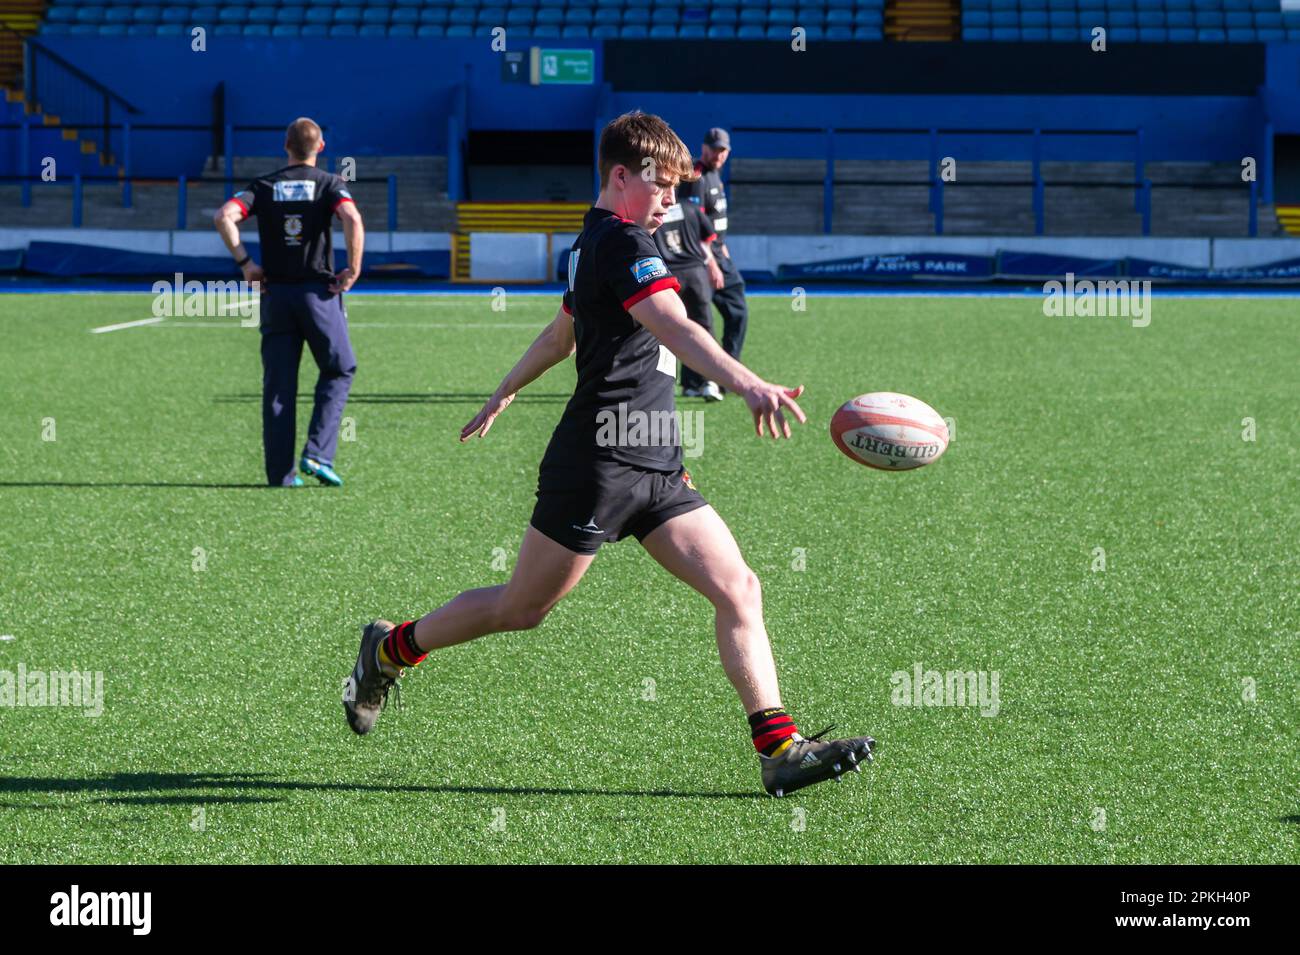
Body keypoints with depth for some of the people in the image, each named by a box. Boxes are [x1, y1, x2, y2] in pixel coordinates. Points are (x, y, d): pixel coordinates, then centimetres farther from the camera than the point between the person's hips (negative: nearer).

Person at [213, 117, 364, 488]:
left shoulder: (264, 186, 6)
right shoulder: (329, 184, -1)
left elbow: (224, 216, -9)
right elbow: (352, 219, -20)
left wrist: (244, 262, -2)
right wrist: (353, 269, -10)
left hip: (275, 294, 2)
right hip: (319, 291, -2)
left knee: (278, 385, 6)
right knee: (339, 371, 13)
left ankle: (281, 472, 3)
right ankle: (317, 454, -2)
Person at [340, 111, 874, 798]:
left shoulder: (594, 242, 15)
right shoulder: (622, 240, -16)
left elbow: (560, 334, 32)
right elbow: (675, 329, -33)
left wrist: (503, 395, 45)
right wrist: (748, 384, -47)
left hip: (656, 469, 9)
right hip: (600, 463, -9)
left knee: (737, 589, -5)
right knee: (521, 608, 4)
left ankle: (780, 749, -10)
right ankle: (390, 649, 27)